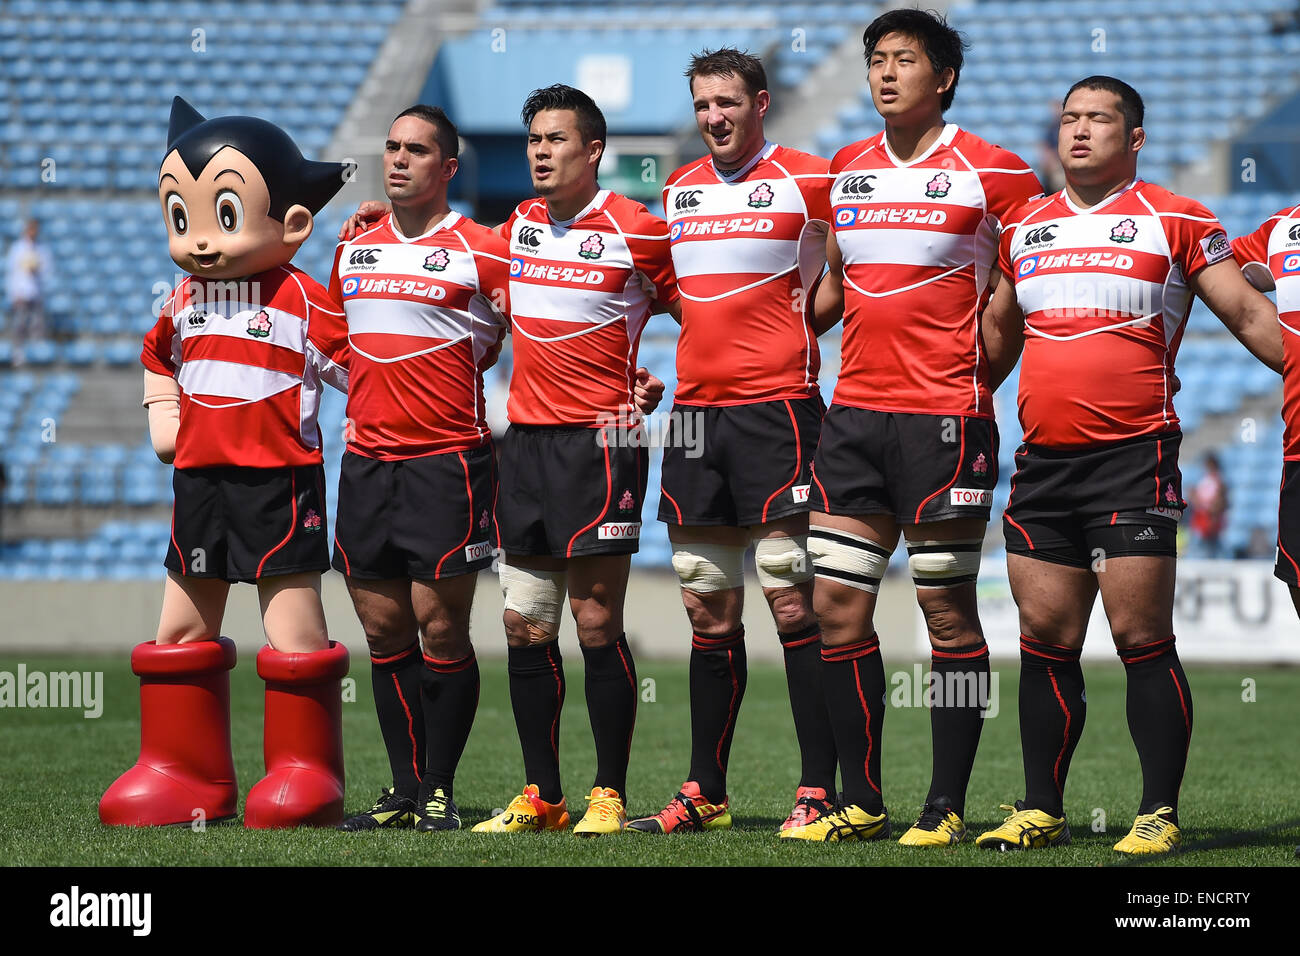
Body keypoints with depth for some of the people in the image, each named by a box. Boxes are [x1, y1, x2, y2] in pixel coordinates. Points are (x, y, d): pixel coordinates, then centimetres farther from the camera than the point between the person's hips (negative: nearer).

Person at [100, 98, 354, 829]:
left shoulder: (304, 302, -11)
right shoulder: (183, 302, 9)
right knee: (183, 624, 10)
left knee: (293, 607, -3)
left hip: (280, 479, -6)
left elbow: (359, 364, -9)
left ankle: (307, 768, 5)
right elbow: (161, 357, 28)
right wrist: (162, 415, 15)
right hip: (199, 478, 7)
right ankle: (185, 770, 18)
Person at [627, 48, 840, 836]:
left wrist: (796, 327, -6)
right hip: (695, 409, 6)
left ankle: (820, 790, -6)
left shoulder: (805, 181, -3)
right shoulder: (678, 191, 15)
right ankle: (706, 794, 14)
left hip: (776, 407, -6)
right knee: (709, 614, 9)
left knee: (794, 604, -9)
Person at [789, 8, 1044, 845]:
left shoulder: (991, 173, -3)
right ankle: (861, 803, 10)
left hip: (945, 415, -6)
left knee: (948, 611, -2)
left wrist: (981, 371, -3)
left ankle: (948, 807, 4)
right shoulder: (845, 170, 13)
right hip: (855, 411, 6)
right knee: (837, 606, 2)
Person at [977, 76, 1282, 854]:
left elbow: (1250, 316, 3)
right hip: (1042, 463, 5)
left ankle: (1161, 813, -1)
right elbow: (997, 336, 26)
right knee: (1045, 642, 6)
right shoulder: (1025, 227, 16)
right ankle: (1041, 811, 13)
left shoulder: (1176, 223, 2)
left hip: (1134, 459, -5)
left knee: (1142, 639, -7)